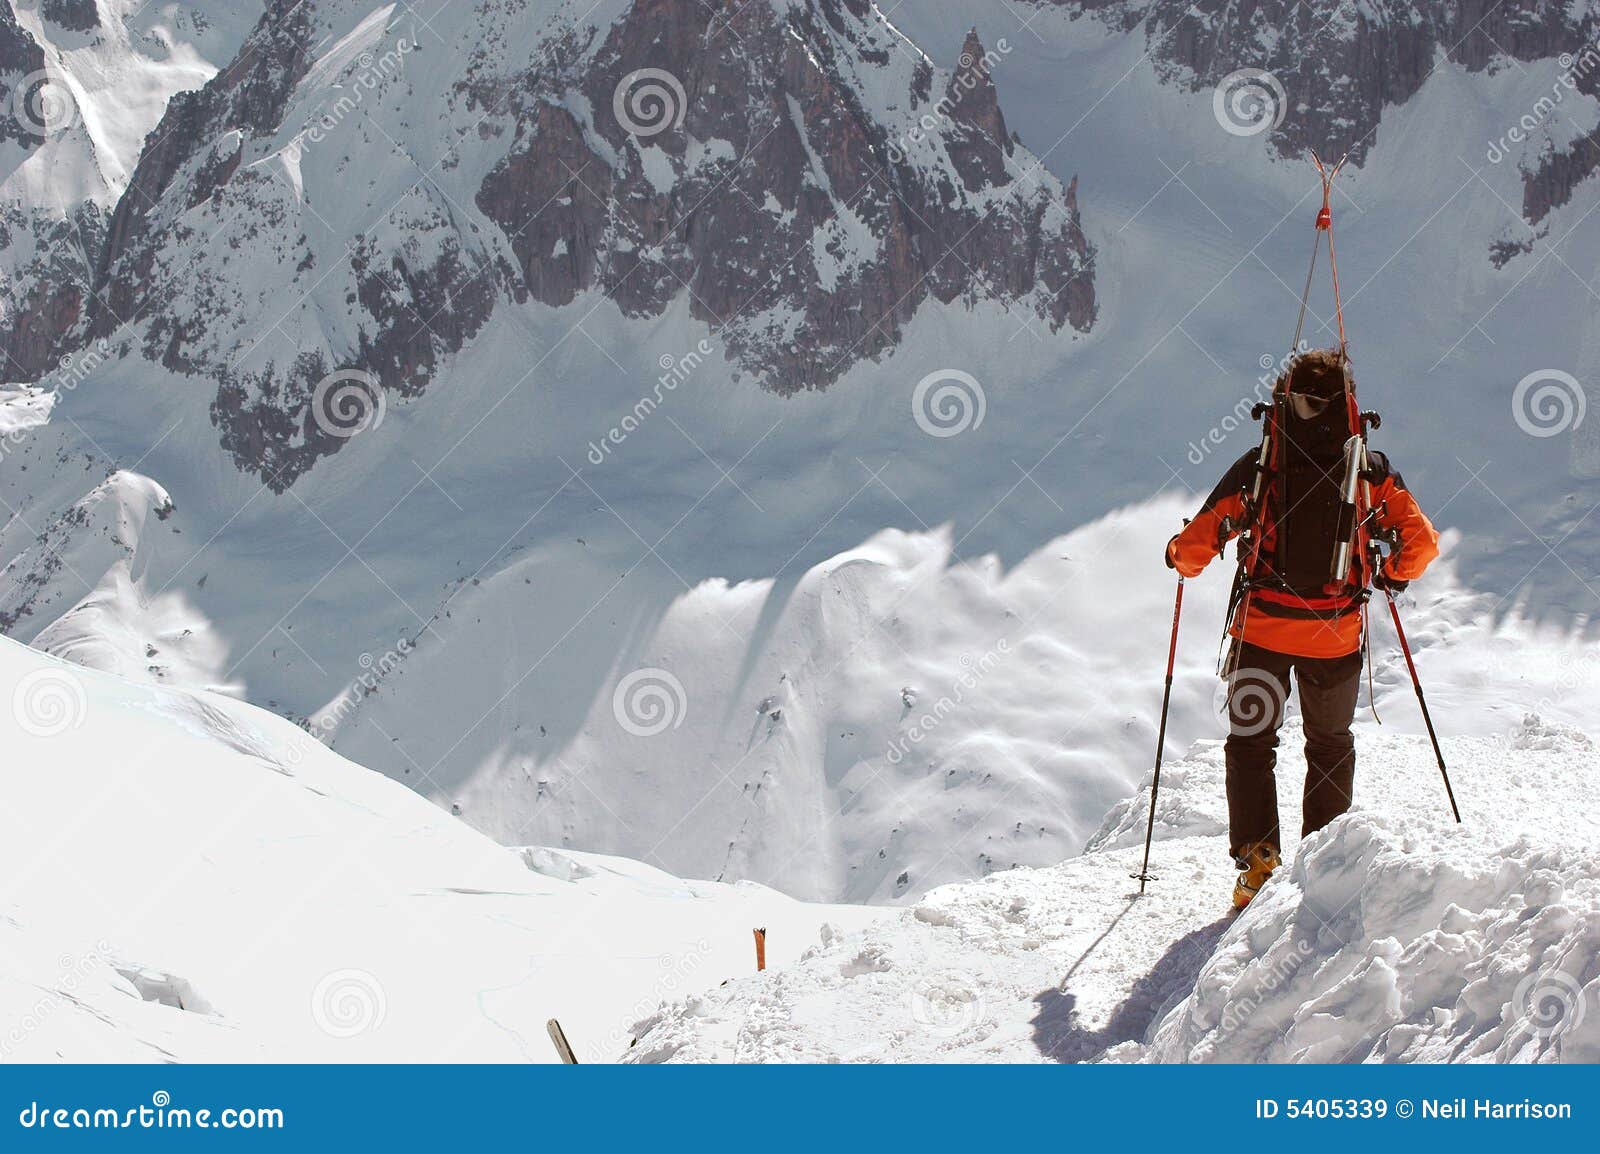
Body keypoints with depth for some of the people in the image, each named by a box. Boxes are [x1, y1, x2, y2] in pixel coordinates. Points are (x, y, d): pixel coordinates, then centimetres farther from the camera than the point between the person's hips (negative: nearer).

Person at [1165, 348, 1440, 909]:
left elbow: (1195, 545, -12)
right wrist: (1394, 574, 15)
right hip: (1336, 635, 2)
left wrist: (1179, 555, 11)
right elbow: (1422, 541, -5)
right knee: (1331, 745, 22)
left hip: (1262, 628, -2)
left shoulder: (1259, 467, -9)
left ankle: (1257, 857, 1)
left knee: (1251, 743, 14)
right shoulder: (1372, 470, -4)